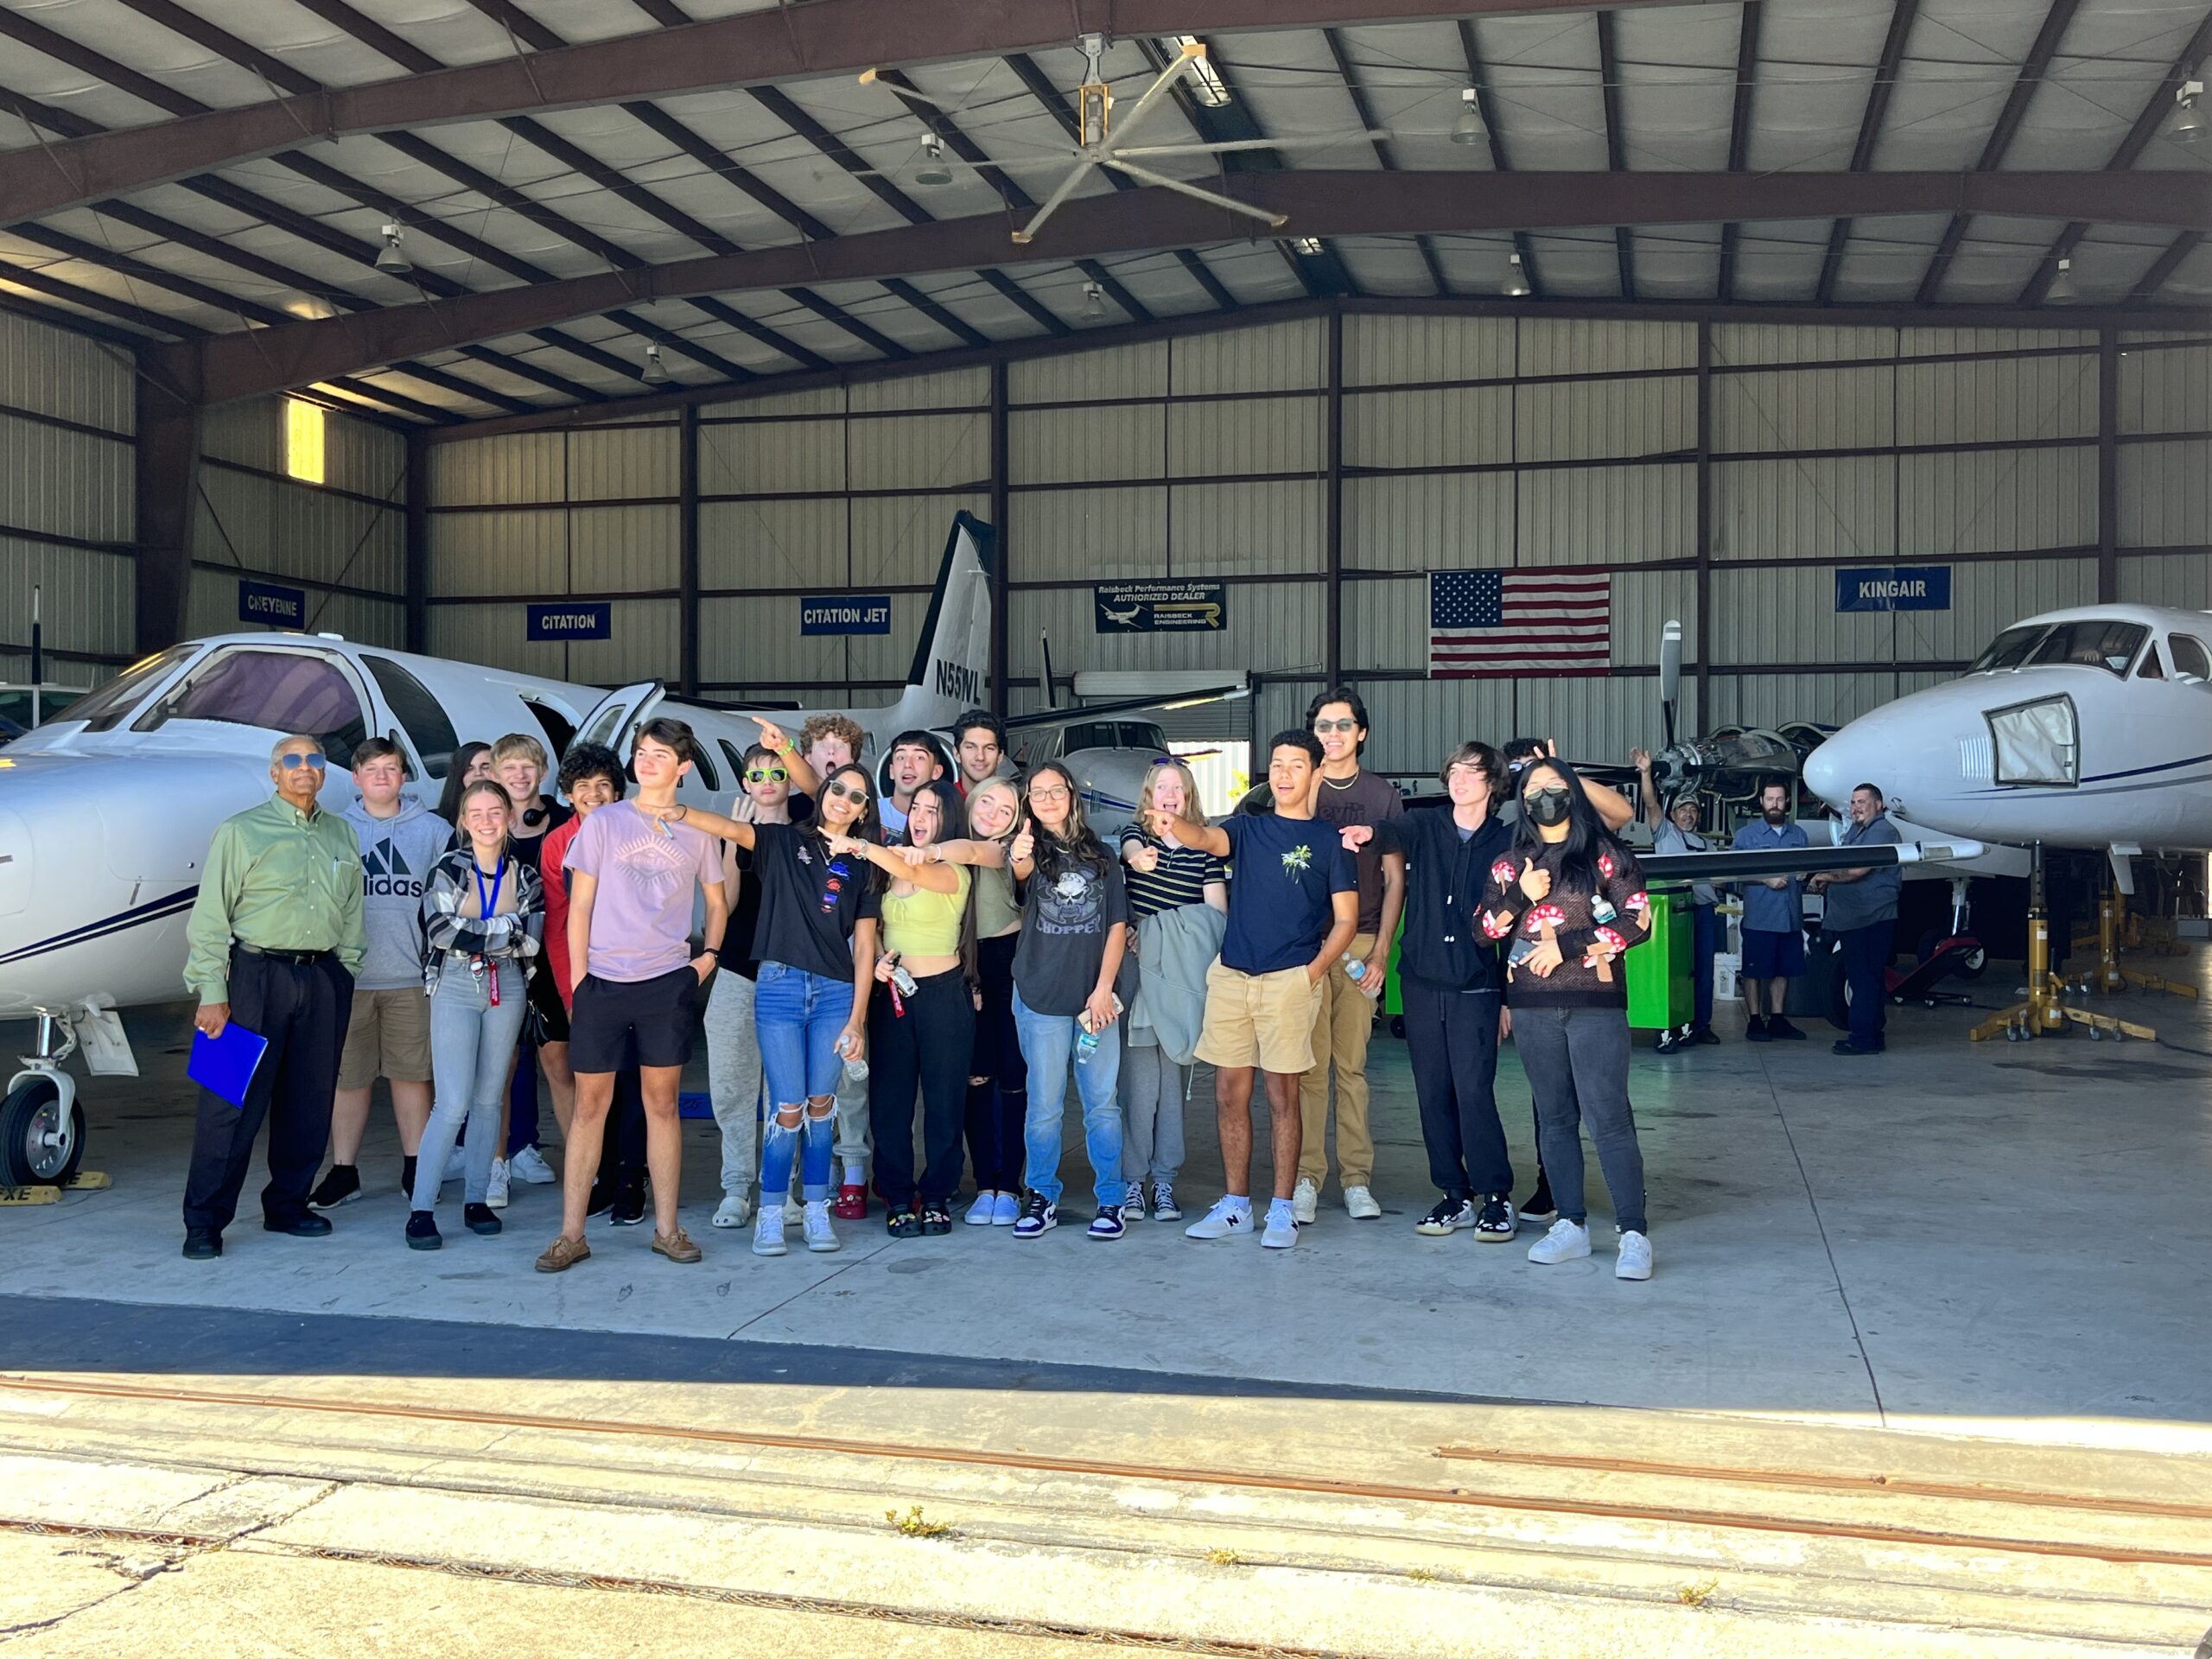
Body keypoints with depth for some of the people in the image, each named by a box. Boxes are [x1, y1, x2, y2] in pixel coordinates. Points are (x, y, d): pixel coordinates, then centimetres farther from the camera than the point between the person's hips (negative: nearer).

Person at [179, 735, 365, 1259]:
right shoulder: (240, 831, 1)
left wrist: (344, 980, 9)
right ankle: (204, 1221, 2)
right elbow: (210, 917, -3)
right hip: (256, 974, -4)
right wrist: (211, 993, -9)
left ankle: (287, 1205, 21)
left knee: (310, 1101, 8)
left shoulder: (342, 835, 14)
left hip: (323, 977, 4)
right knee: (234, 1102, -5)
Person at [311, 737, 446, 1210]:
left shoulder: (433, 830, 6)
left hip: (412, 975, 0)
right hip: (350, 973, 0)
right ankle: (343, 1172, 14)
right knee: (348, 1077, 4)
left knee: (412, 1074, 6)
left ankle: (415, 1169, 17)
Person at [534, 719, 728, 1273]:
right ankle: (571, 1234, 7)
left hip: (669, 982, 1)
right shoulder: (603, 823, 3)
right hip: (602, 981, -1)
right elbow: (579, 905, 2)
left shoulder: (696, 832, 8)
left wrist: (709, 953, 4)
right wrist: (578, 979, -4)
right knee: (590, 1105, 2)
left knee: (662, 1103, 7)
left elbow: (717, 901, 20)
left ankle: (667, 1228, 14)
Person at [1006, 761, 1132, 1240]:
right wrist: (1019, 858, -48)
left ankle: (1110, 1200, 13)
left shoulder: (1099, 854, 9)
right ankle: (1041, 1198, 17)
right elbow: (1021, 871, -23)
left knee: (1102, 1103, 3)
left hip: (1095, 996, 2)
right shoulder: (1031, 849, 2)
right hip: (1040, 997, -1)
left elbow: (1117, 924, 6)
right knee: (1045, 1105, 4)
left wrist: (1103, 989, -5)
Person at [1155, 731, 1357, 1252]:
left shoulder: (1330, 841, 4)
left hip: (1289, 981, -3)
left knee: (1282, 1096, 0)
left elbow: (1345, 921, 3)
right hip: (1230, 976, 3)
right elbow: (1208, 839, -11)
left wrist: (1311, 973, -10)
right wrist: (1173, 828, -34)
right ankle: (1235, 1205, 16)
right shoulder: (1247, 827, 12)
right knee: (1229, 1094, 6)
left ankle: (1282, 1211, 7)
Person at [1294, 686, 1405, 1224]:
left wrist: (1381, 951, 0)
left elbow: (1394, 880, 9)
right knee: (1309, 1063, -3)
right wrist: (1311, 792, -11)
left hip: (1360, 941, 0)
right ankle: (1307, 1178, 2)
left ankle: (1356, 1178, 8)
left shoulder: (1383, 795, 9)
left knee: (1353, 1063, 2)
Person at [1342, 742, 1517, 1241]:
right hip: (1421, 980, 3)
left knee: (1474, 1090, -9)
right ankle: (1455, 1195, 18)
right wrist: (1370, 832, -45)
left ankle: (1497, 1197, 3)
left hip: (1477, 988, -3)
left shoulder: (1505, 841, 1)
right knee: (1432, 1093, 7)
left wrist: (1511, 996, 1)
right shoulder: (1426, 825, 4)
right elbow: (1397, 831, -20)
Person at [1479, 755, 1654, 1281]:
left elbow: (1637, 922, -5)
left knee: (1608, 1118, -9)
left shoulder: (1606, 855, 2)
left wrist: (1565, 946, -10)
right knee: (1554, 1117, 8)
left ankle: (1634, 1234, -5)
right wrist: (1521, 896, -8)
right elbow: (1483, 932, 9)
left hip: (1595, 1001, -4)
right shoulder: (1511, 863, 13)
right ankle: (1571, 1225, 16)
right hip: (1532, 1006, 4)